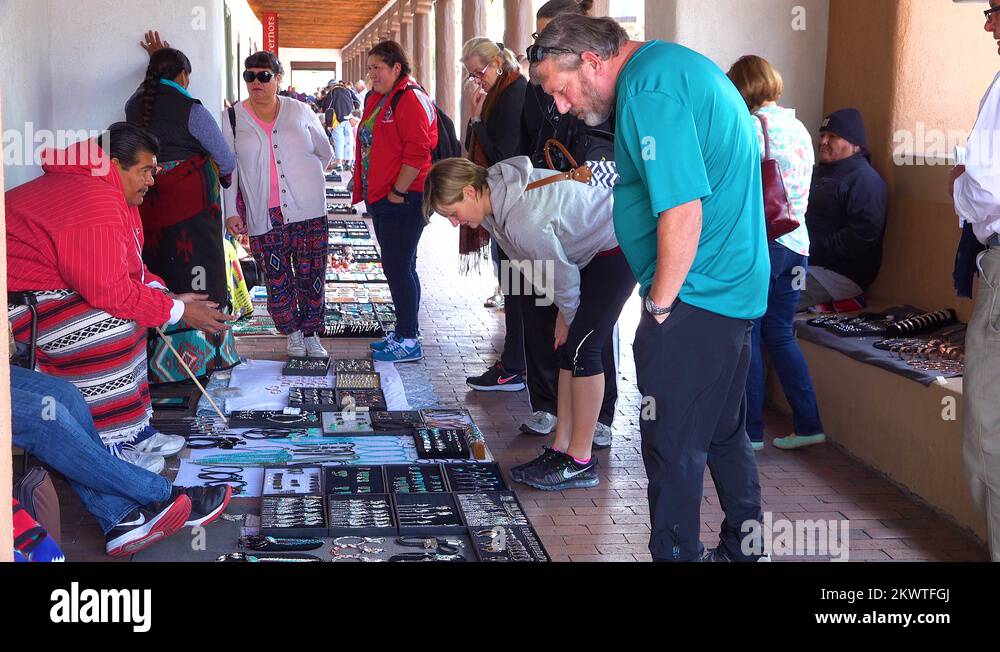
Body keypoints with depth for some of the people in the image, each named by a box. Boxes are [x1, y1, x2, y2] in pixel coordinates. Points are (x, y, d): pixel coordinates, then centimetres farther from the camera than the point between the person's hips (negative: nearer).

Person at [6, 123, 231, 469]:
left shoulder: (115, 195, 9)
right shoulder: (94, 207, -27)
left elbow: (130, 269, 14)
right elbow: (110, 291, -28)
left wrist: (168, 296, -3)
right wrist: (179, 311, -19)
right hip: (17, 300, -11)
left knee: (129, 320, 9)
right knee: (112, 329, -25)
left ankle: (135, 430, 10)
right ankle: (110, 446, -14)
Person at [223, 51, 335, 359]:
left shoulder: (300, 112, 7)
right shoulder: (233, 118, 5)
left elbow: (325, 154, 19)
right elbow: (228, 169, 3)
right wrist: (231, 212, -3)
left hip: (309, 211, 1)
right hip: (264, 216, -1)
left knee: (312, 276, 2)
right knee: (277, 281, -1)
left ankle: (311, 334, 17)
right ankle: (292, 333, 19)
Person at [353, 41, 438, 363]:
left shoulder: (410, 99, -13)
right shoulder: (375, 99, 17)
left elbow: (416, 151, -20)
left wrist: (397, 192, -18)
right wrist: (364, 187, 18)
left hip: (403, 200, -10)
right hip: (381, 199, 10)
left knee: (398, 267, -8)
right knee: (398, 267, 15)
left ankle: (408, 342, -1)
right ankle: (404, 333, 24)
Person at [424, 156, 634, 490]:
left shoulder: (523, 220, -34)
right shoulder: (497, 190, -4)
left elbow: (563, 275, -20)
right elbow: (540, 263, 6)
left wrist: (568, 317, -2)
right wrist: (565, 313, 7)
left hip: (618, 248, -10)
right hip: (592, 249, 10)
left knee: (581, 347, -11)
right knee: (569, 346, 7)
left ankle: (581, 461, -3)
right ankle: (562, 449, 11)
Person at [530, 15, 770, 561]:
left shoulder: (648, 93, -19)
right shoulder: (676, 65, 14)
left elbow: (682, 213, -27)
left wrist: (659, 305, -15)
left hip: (693, 298, -11)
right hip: (737, 290, 11)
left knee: (672, 445, -2)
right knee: (723, 433, 21)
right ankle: (742, 547, 34)